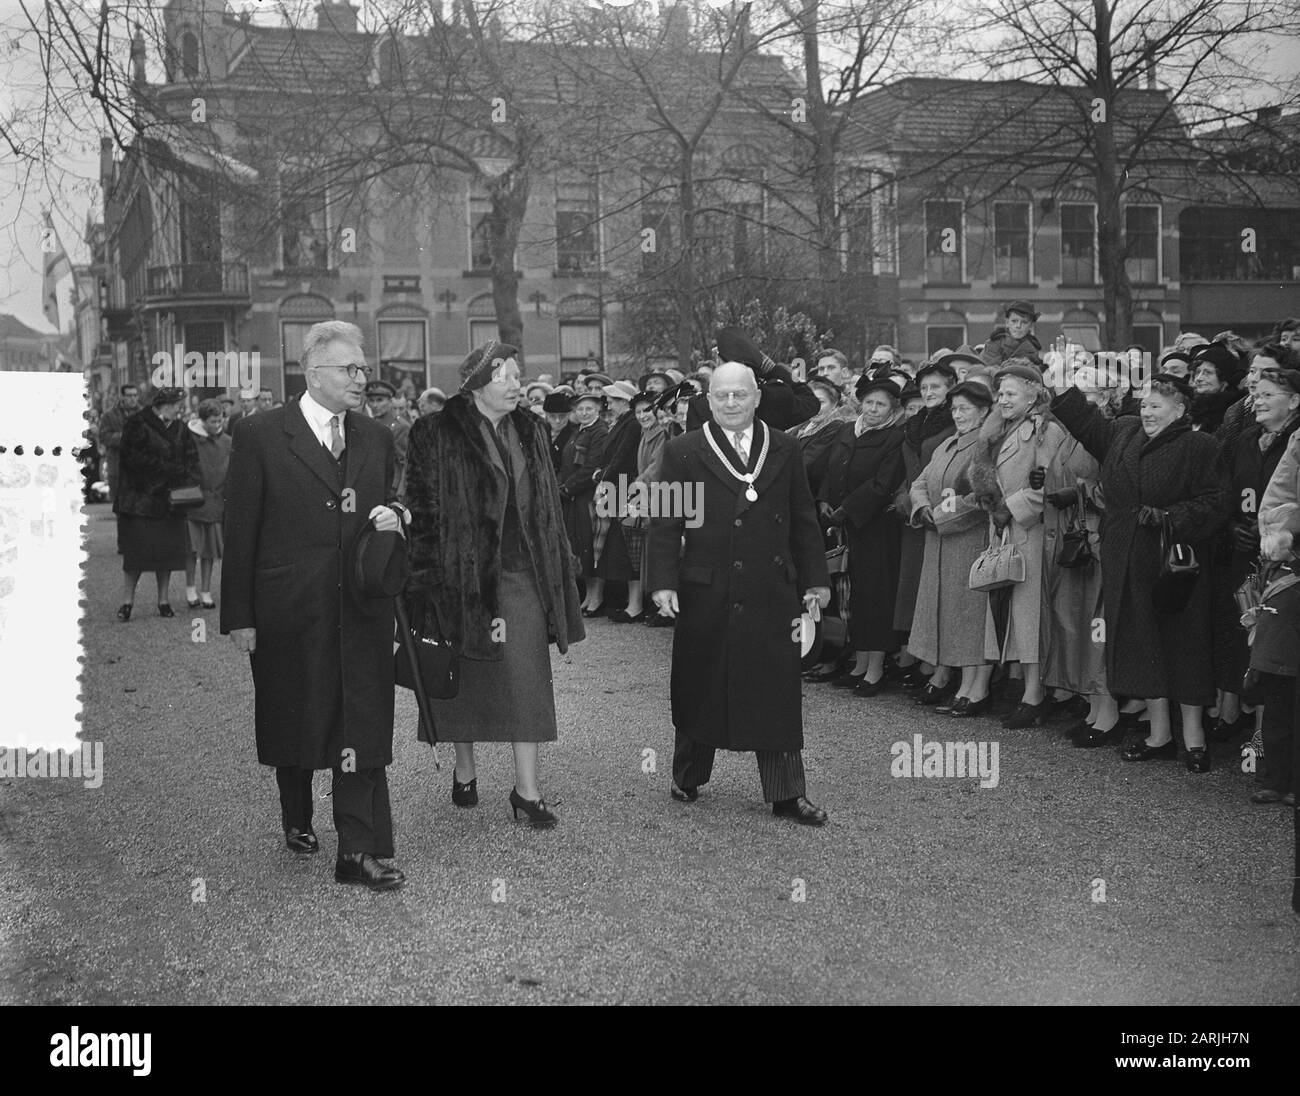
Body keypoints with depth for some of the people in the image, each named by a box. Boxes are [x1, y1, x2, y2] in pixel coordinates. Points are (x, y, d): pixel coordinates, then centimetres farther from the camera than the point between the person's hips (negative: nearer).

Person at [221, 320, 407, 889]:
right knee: (293, 721, 14)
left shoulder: (377, 438, 10)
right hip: (289, 609, -2)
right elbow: (239, 532, -5)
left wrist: (390, 519, -3)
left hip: (361, 607, 3)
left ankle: (359, 852, -1)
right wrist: (239, 616, -8)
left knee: (364, 729, -3)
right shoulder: (259, 435, -4)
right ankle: (297, 821, 36)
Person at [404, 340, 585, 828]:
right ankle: (465, 769, 27)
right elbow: (423, 509, -7)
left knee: (525, 678, -1)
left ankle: (527, 789, 3)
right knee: (464, 676, 8)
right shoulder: (438, 435, -6)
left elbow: (547, 507, 14)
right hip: (464, 570, -3)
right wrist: (427, 580, -12)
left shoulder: (530, 432, 10)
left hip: (521, 573, 4)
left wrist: (558, 569, 11)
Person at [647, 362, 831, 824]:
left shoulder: (784, 451, 9)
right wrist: (664, 582, -9)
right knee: (698, 690, 10)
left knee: (777, 694, 2)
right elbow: (664, 524, -1)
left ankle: (787, 794, 8)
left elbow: (803, 522, 11)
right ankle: (688, 778, 28)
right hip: (705, 594, -1)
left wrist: (815, 579, 9)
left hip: (772, 595, 2)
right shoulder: (683, 452, 1)